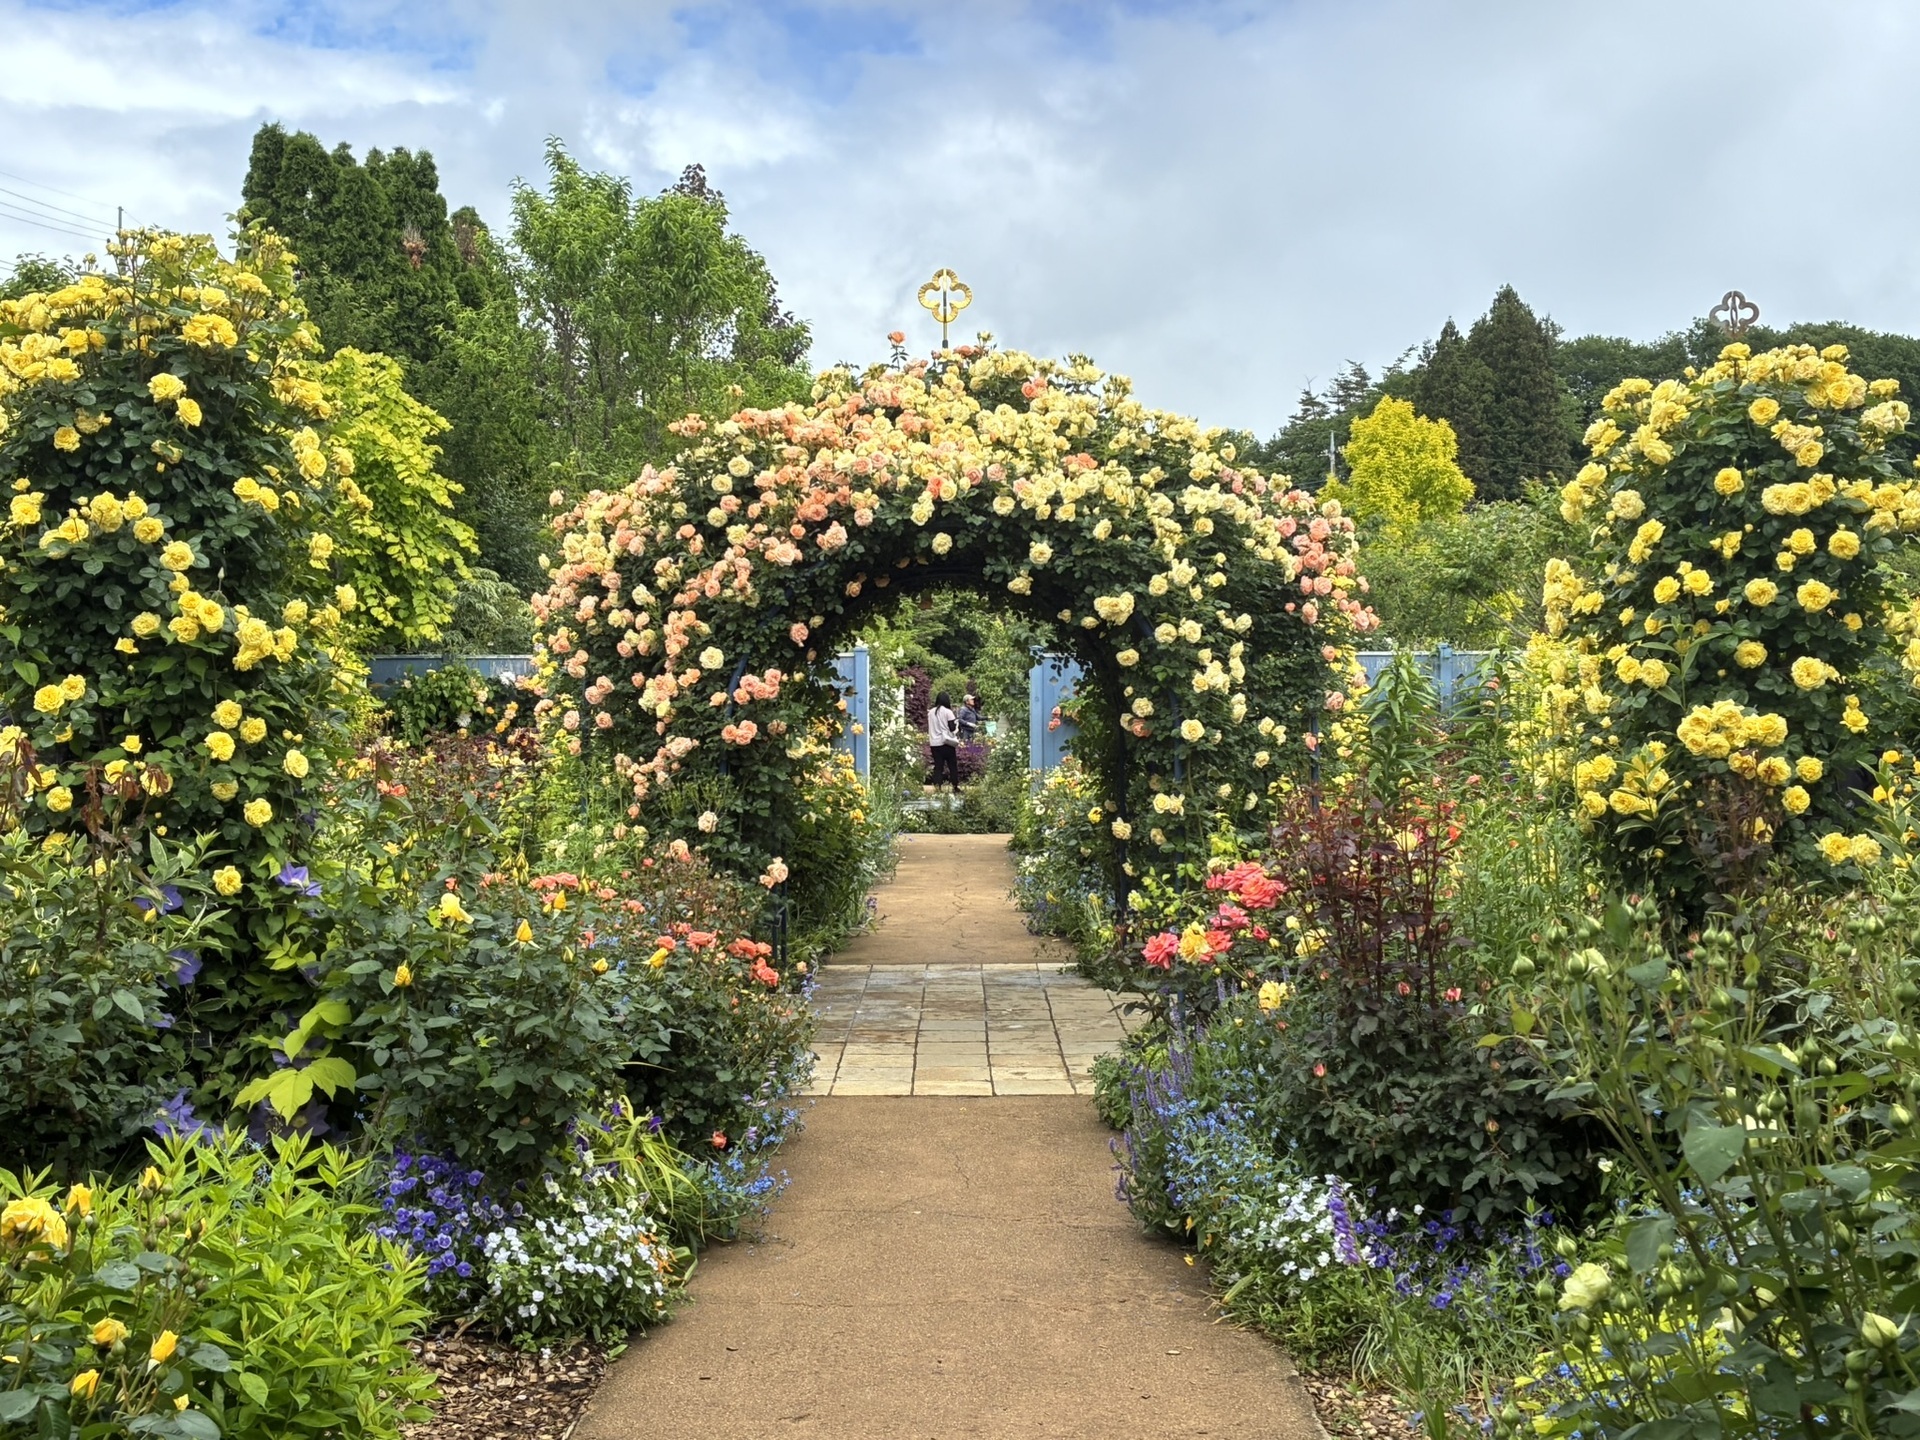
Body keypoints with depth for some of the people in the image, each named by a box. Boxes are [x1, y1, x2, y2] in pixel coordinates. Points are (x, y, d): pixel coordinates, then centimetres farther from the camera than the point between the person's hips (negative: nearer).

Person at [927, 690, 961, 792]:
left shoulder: (931, 712, 5)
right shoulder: (947, 712, -8)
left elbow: (930, 727, 13)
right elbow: (952, 728, -10)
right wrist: (956, 721, 8)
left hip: (934, 743, 4)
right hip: (947, 742, -4)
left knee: (938, 767, 5)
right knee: (953, 767, 8)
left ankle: (937, 789, -2)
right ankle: (955, 788, 12)